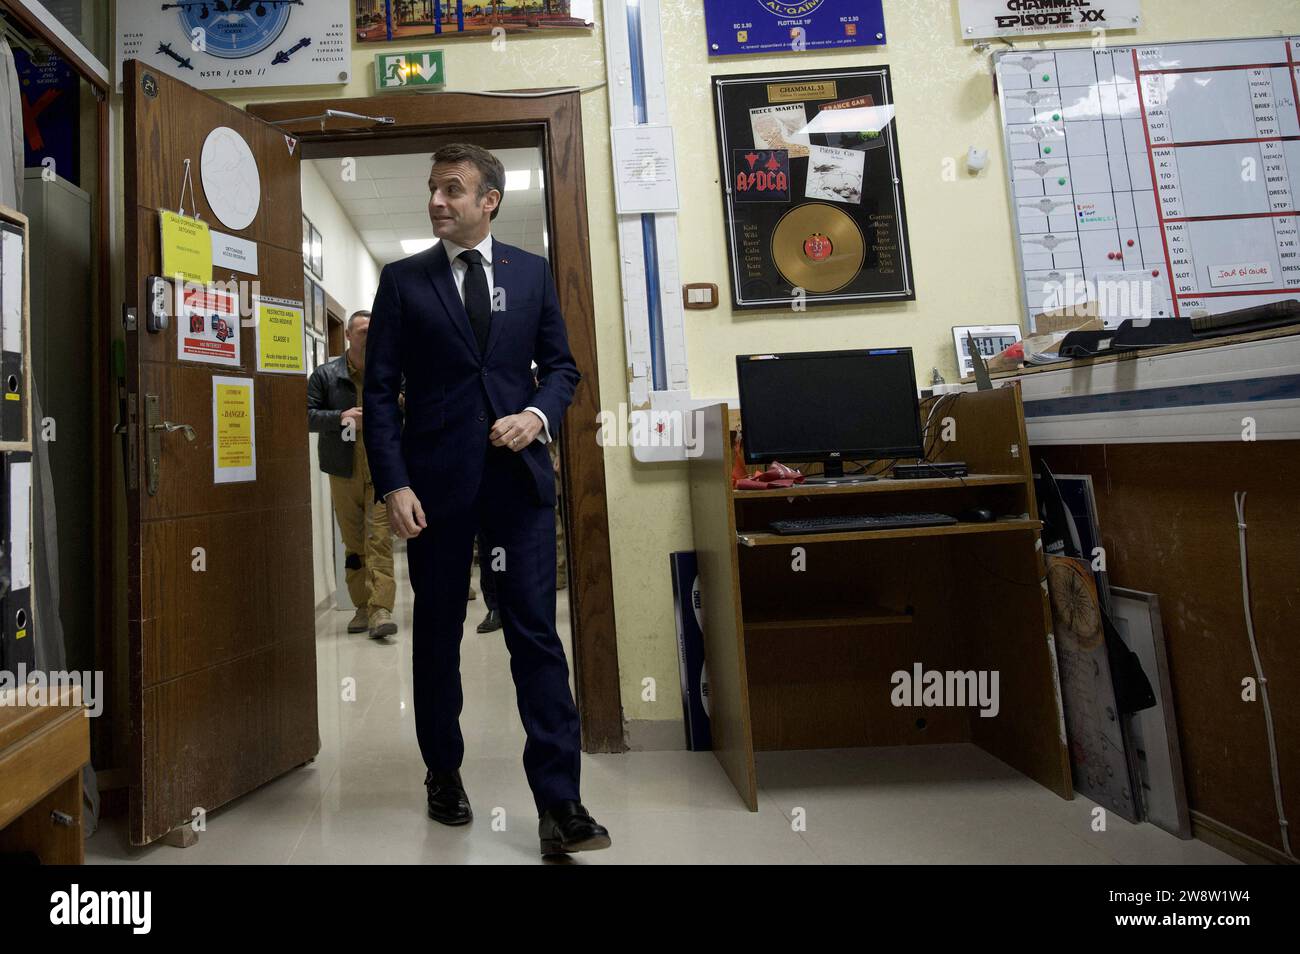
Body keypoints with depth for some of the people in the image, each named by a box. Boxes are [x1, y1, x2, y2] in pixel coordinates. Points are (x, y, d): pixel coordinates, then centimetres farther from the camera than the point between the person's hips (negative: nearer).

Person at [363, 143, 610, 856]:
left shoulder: (532, 272, 10)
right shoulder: (402, 281, 7)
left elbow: (560, 364, 12)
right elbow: (380, 390, 2)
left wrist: (539, 413, -10)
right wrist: (393, 484, -8)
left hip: (518, 474, 0)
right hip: (436, 480, 1)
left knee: (536, 630, -3)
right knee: (437, 633, 12)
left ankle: (558, 802, 4)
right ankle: (444, 772, 33)